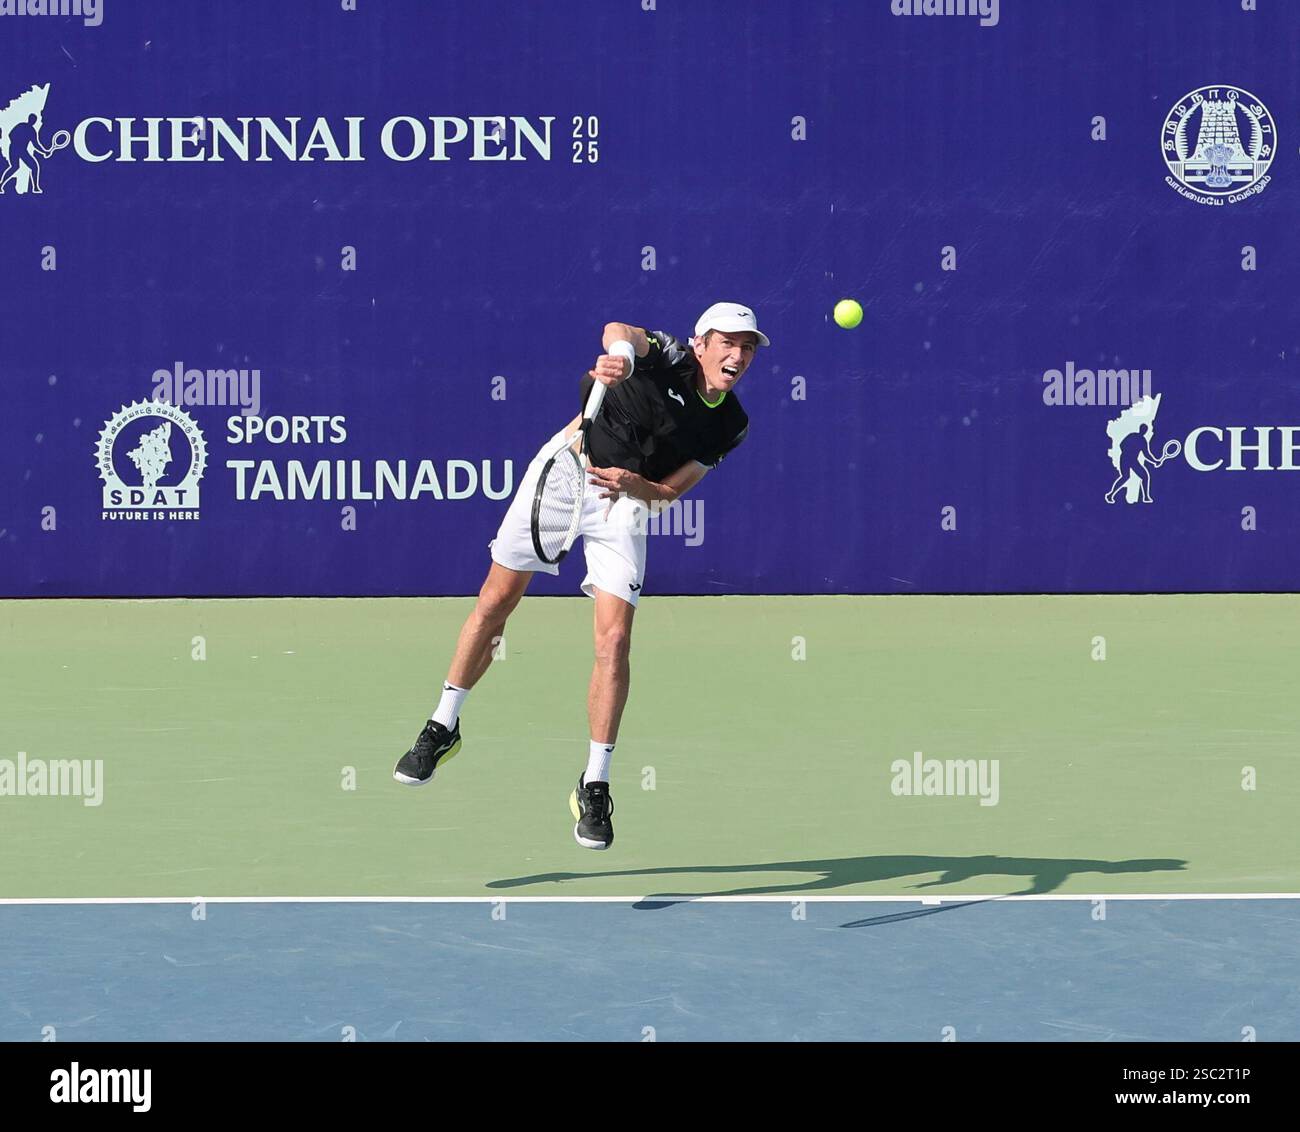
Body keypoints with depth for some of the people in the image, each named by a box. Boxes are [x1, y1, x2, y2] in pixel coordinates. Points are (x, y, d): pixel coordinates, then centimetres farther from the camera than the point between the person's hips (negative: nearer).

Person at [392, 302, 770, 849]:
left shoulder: (730, 424, -2)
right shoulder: (669, 359, -14)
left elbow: (671, 490, 1)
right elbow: (620, 331, -36)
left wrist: (634, 484, -21)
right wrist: (621, 354, -61)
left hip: (624, 502, 2)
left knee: (615, 640, -11)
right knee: (495, 602, 3)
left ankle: (594, 787, -3)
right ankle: (442, 728, 22)